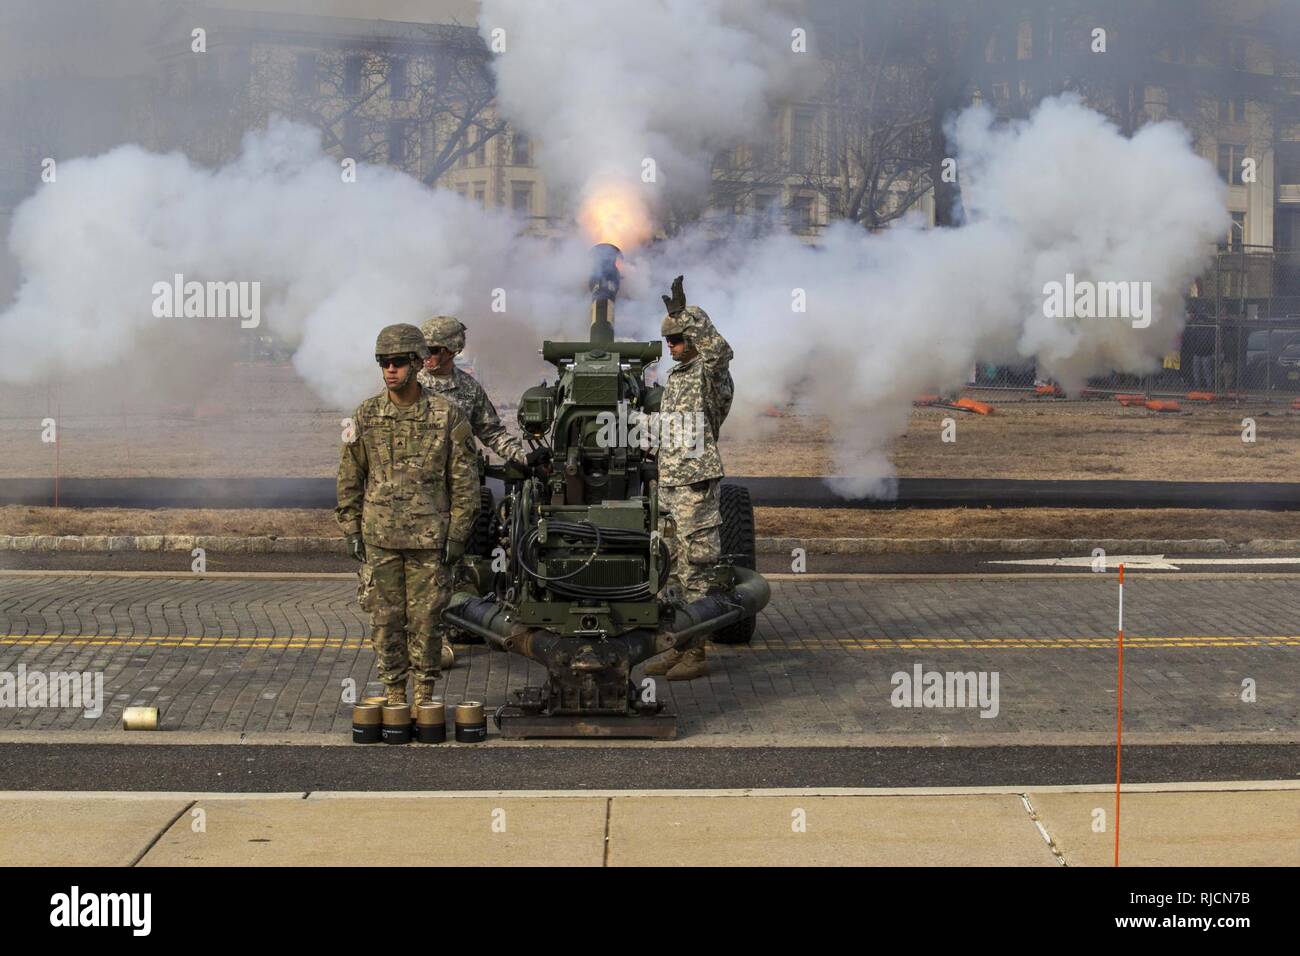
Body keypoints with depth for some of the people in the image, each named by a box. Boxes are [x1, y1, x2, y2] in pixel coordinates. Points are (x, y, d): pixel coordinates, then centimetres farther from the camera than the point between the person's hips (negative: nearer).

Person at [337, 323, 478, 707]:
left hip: (429, 538, -2)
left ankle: (425, 696, 13)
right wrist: (351, 530, 5)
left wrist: (457, 535, -5)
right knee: (385, 619, 4)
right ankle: (394, 695, 15)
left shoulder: (447, 416, -4)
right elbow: (349, 478, 9)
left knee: (425, 619, 2)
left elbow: (463, 481, -1)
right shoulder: (366, 416, 2)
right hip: (379, 538, 2)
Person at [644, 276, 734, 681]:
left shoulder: (710, 373, -10)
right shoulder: (674, 376, 17)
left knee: (695, 571, -5)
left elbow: (720, 350, -35)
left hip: (697, 486, -9)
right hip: (668, 486, 9)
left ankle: (696, 654, -1)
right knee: (672, 572, 12)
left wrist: (684, 313, -36)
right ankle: (678, 648, 19)